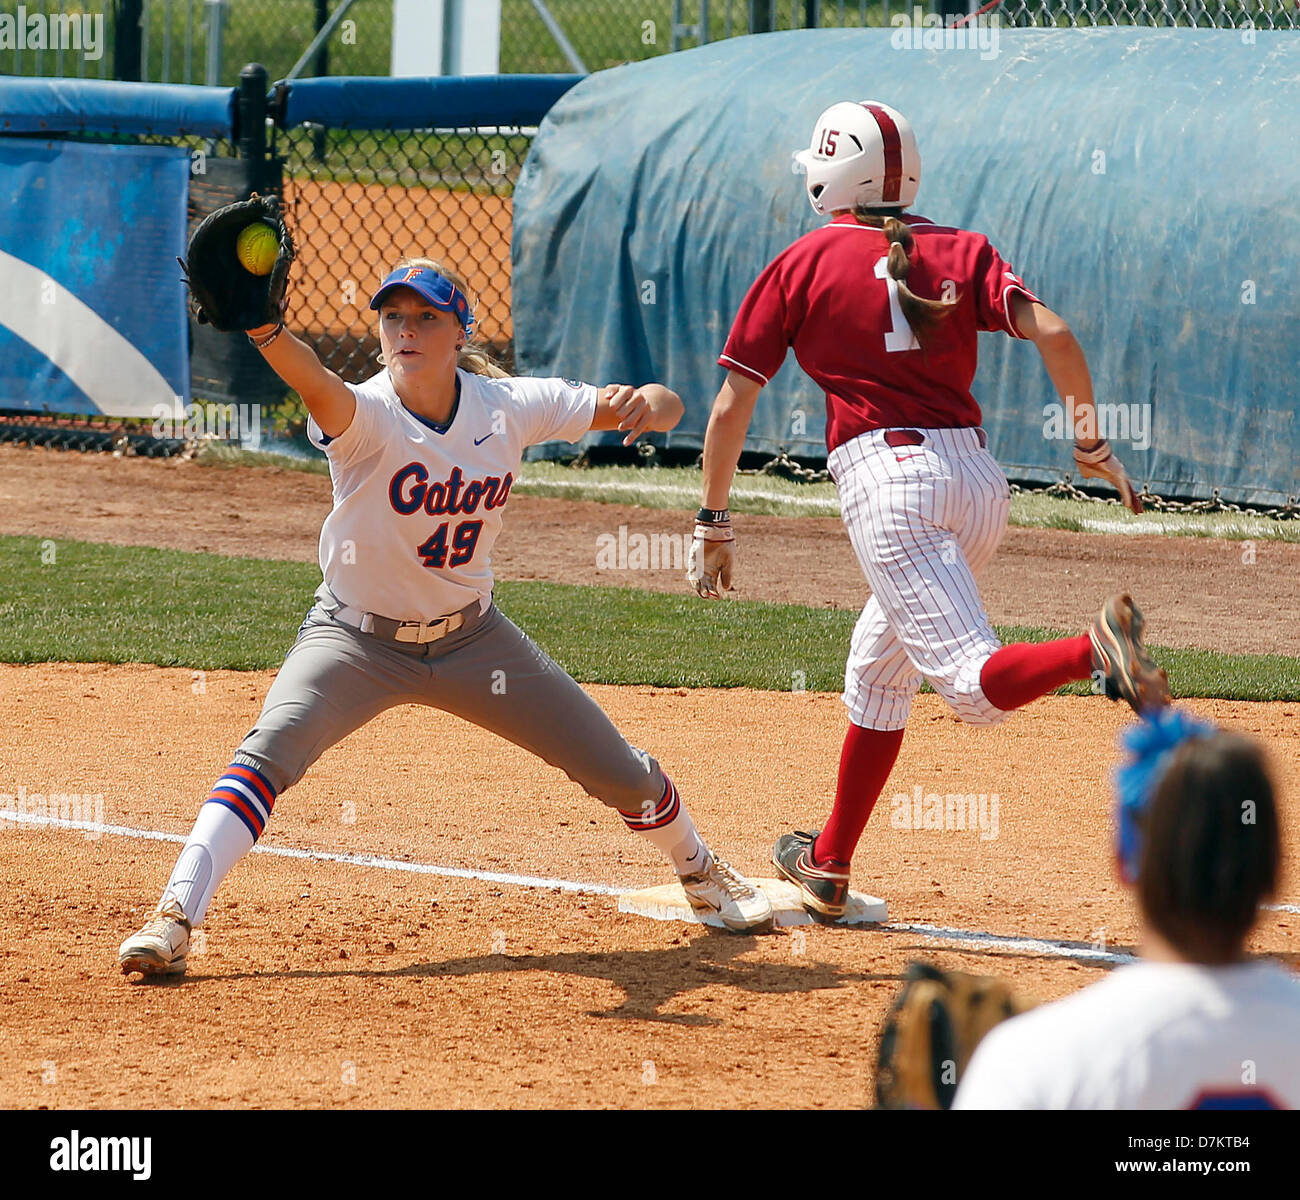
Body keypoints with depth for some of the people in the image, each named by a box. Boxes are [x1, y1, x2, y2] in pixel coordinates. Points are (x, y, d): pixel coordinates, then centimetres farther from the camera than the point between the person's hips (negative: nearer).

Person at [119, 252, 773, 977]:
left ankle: (700, 870, 39)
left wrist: (645, 404, -34)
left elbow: (666, 404, -9)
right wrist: (264, 329, -71)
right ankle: (174, 920, -26)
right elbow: (317, 387, -49)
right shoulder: (367, 414, -23)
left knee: (620, 773, 8)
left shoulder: (509, 406, -13)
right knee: (268, 754, -29)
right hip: (358, 639, -3)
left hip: (472, 638, 3)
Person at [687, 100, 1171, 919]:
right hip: (978, 478, 5)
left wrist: (714, 524, 13)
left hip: (885, 477, -5)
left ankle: (1096, 652, -47)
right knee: (879, 670, 23)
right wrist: (1094, 443, 4)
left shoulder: (802, 265, 7)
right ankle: (830, 867, 30)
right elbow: (1052, 333, -4)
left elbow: (733, 404, 5)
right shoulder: (963, 251, 13)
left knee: (980, 686, -16)